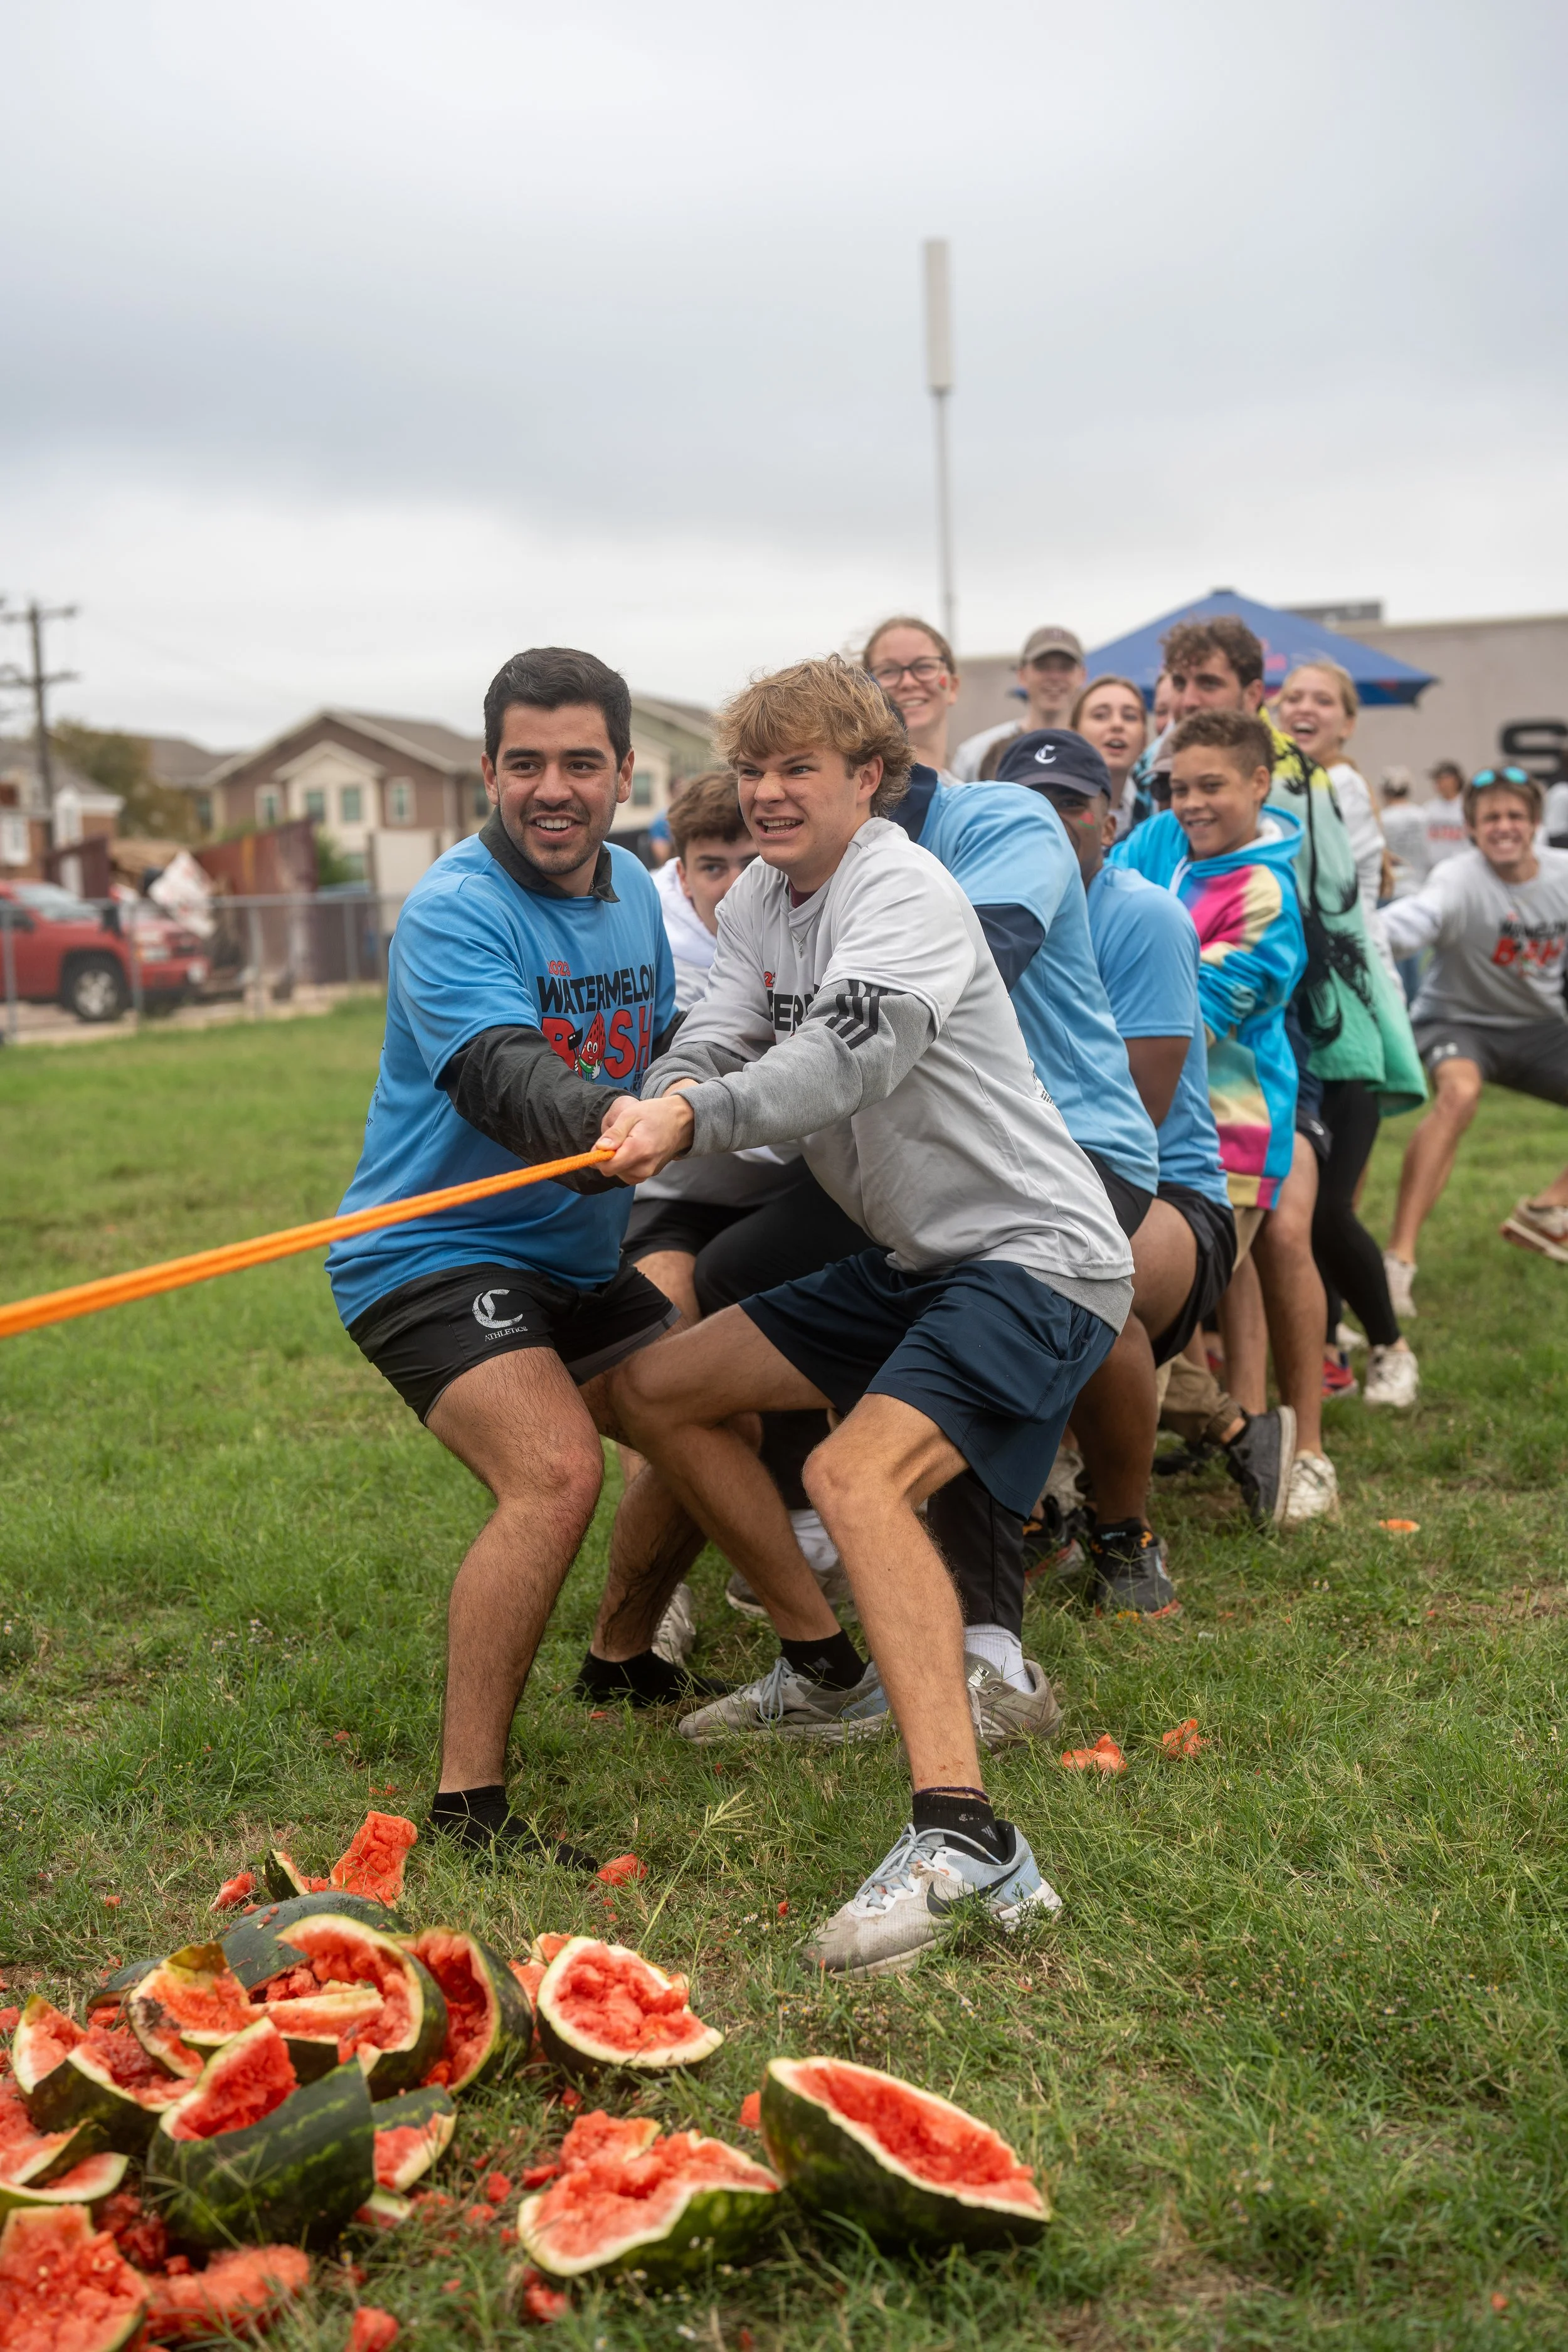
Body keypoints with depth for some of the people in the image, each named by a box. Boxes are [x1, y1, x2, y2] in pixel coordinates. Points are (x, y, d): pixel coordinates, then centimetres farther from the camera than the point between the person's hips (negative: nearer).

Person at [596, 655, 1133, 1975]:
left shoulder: (905, 892, -16)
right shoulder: (762, 900, 11)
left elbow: (846, 1058, -33)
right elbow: (708, 1049, -1)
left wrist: (700, 1115, -49)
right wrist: (656, 1111, -24)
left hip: (1038, 1258, -9)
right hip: (913, 1260, 9)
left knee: (858, 1472, -32)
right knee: (665, 1391, 12)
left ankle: (962, 1840, -41)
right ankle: (825, 1667, 23)